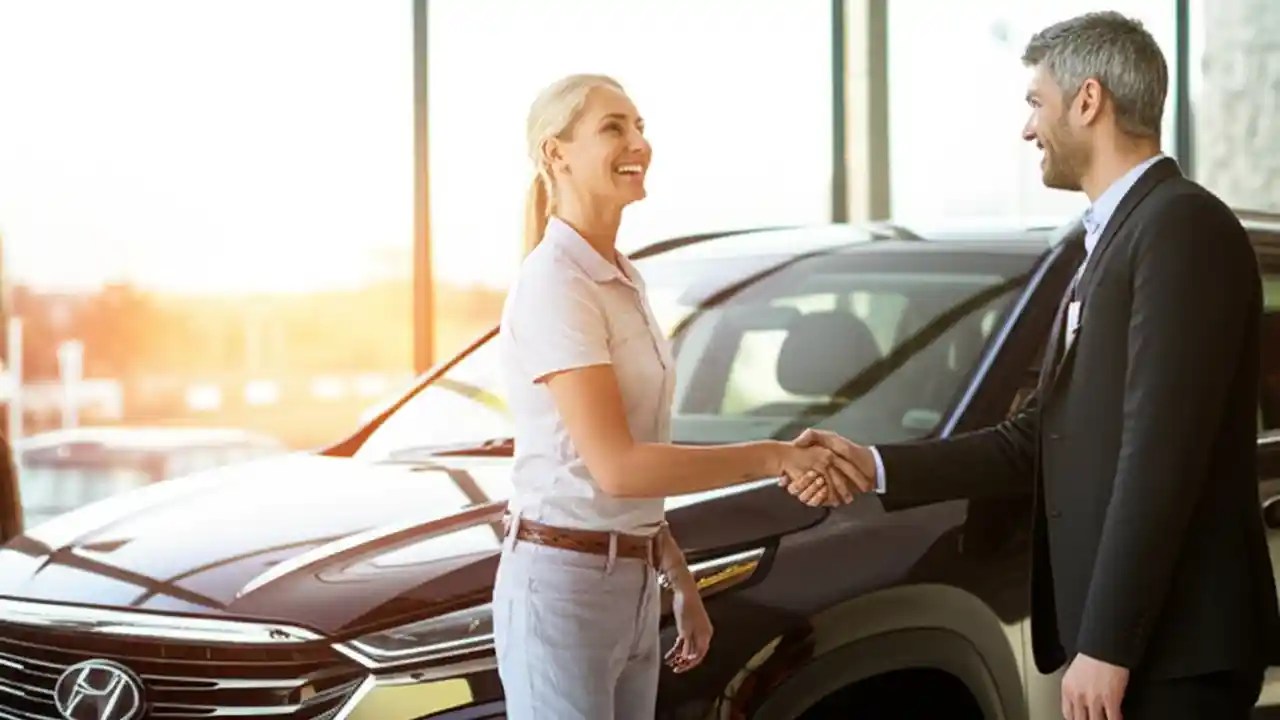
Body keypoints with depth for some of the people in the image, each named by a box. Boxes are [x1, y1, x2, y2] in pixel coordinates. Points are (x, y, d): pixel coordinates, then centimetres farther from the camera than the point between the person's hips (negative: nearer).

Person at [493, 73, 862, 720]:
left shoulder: (621, 280, 12)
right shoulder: (554, 285, -16)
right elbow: (615, 467, -22)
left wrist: (680, 580, 15)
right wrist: (773, 458, -19)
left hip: (630, 585, 8)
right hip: (563, 584, -8)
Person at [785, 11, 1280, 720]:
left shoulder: (1183, 227, -13)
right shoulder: (1113, 238, 17)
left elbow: (1160, 456, -20)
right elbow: (1036, 441, 15)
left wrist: (1107, 645, -22)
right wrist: (875, 467, 8)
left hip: (1173, 643, -9)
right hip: (1111, 635, 9)